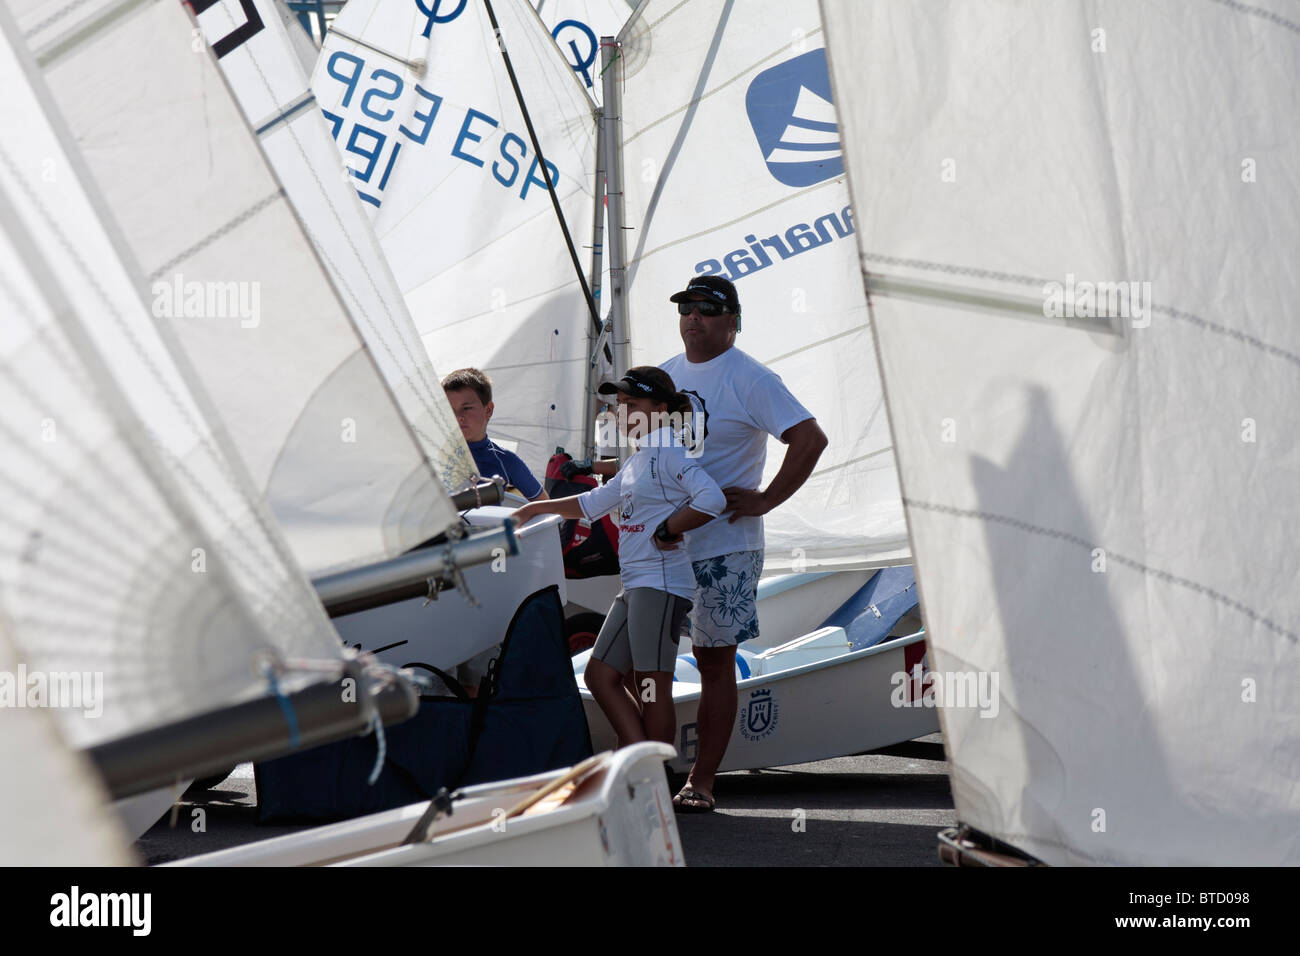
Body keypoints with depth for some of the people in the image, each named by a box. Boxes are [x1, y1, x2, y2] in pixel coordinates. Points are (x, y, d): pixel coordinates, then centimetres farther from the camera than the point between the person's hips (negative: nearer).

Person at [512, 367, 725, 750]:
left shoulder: (670, 453, -10)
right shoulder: (636, 461, 19)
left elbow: (712, 499, -26)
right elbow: (592, 503, 30)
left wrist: (666, 530, -16)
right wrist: (534, 508, 29)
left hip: (662, 583, -10)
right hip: (635, 585, 10)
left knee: (652, 688, -6)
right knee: (600, 675, 8)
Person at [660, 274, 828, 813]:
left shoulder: (750, 380, -8)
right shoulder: (667, 375, 12)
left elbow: (811, 439, -16)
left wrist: (763, 501, -16)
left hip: (722, 546, -6)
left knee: (715, 661, -1)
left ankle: (702, 783, 5)